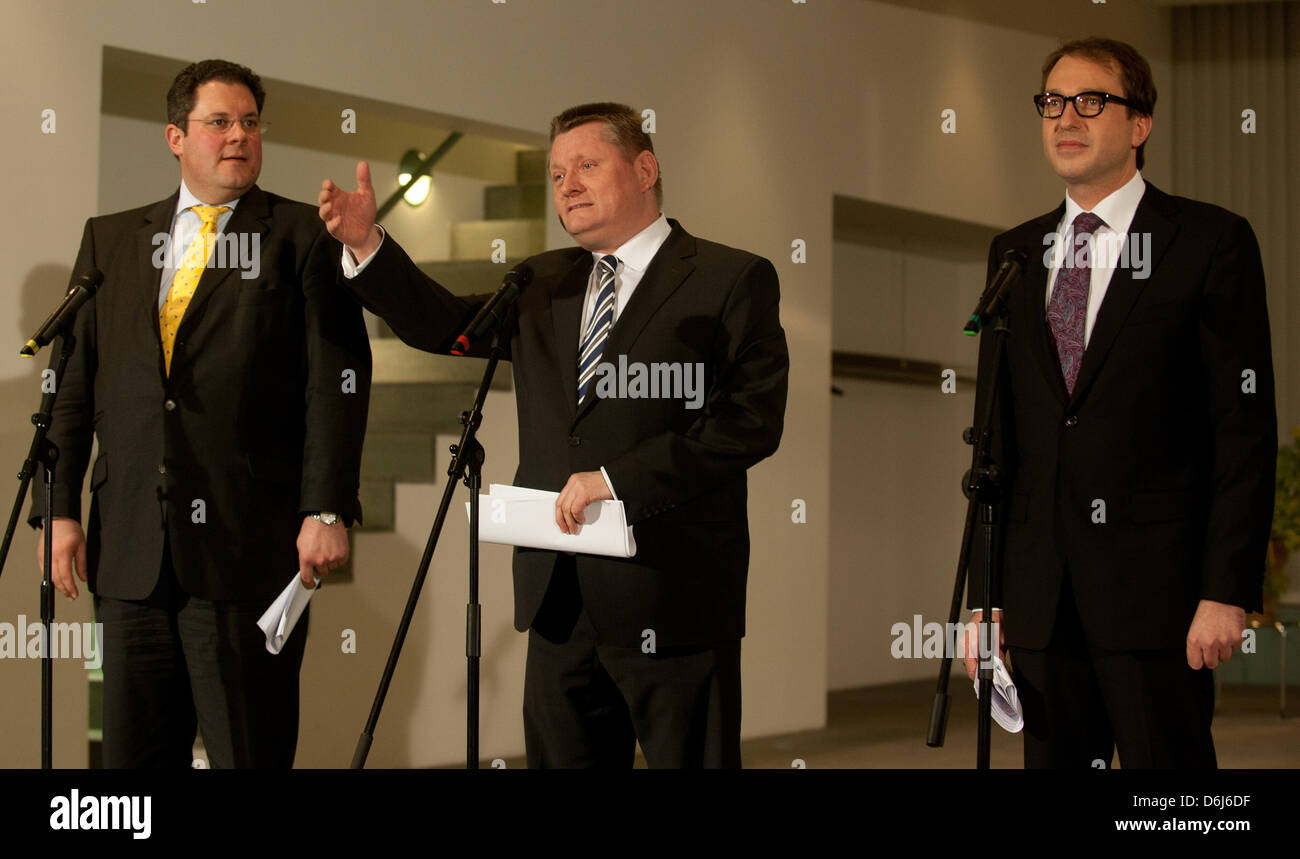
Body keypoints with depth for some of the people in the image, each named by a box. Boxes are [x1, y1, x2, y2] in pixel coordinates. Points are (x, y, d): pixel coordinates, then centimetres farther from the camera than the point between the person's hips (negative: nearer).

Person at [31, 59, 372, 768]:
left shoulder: (303, 237, 5)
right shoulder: (110, 239, 16)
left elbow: (337, 380, -3)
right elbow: (73, 382, 14)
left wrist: (327, 509, -12)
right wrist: (60, 507, 5)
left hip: (246, 547, -3)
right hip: (131, 550, 4)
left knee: (251, 754, 0)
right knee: (133, 753, 7)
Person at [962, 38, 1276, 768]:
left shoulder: (1211, 243, 0)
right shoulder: (1015, 255, 15)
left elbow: (1246, 428, -5)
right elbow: (997, 430, 14)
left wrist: (1226, 592, -12)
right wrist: (984, 594, 8)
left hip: (1156, 593, -4)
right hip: (1040, 597, 5)